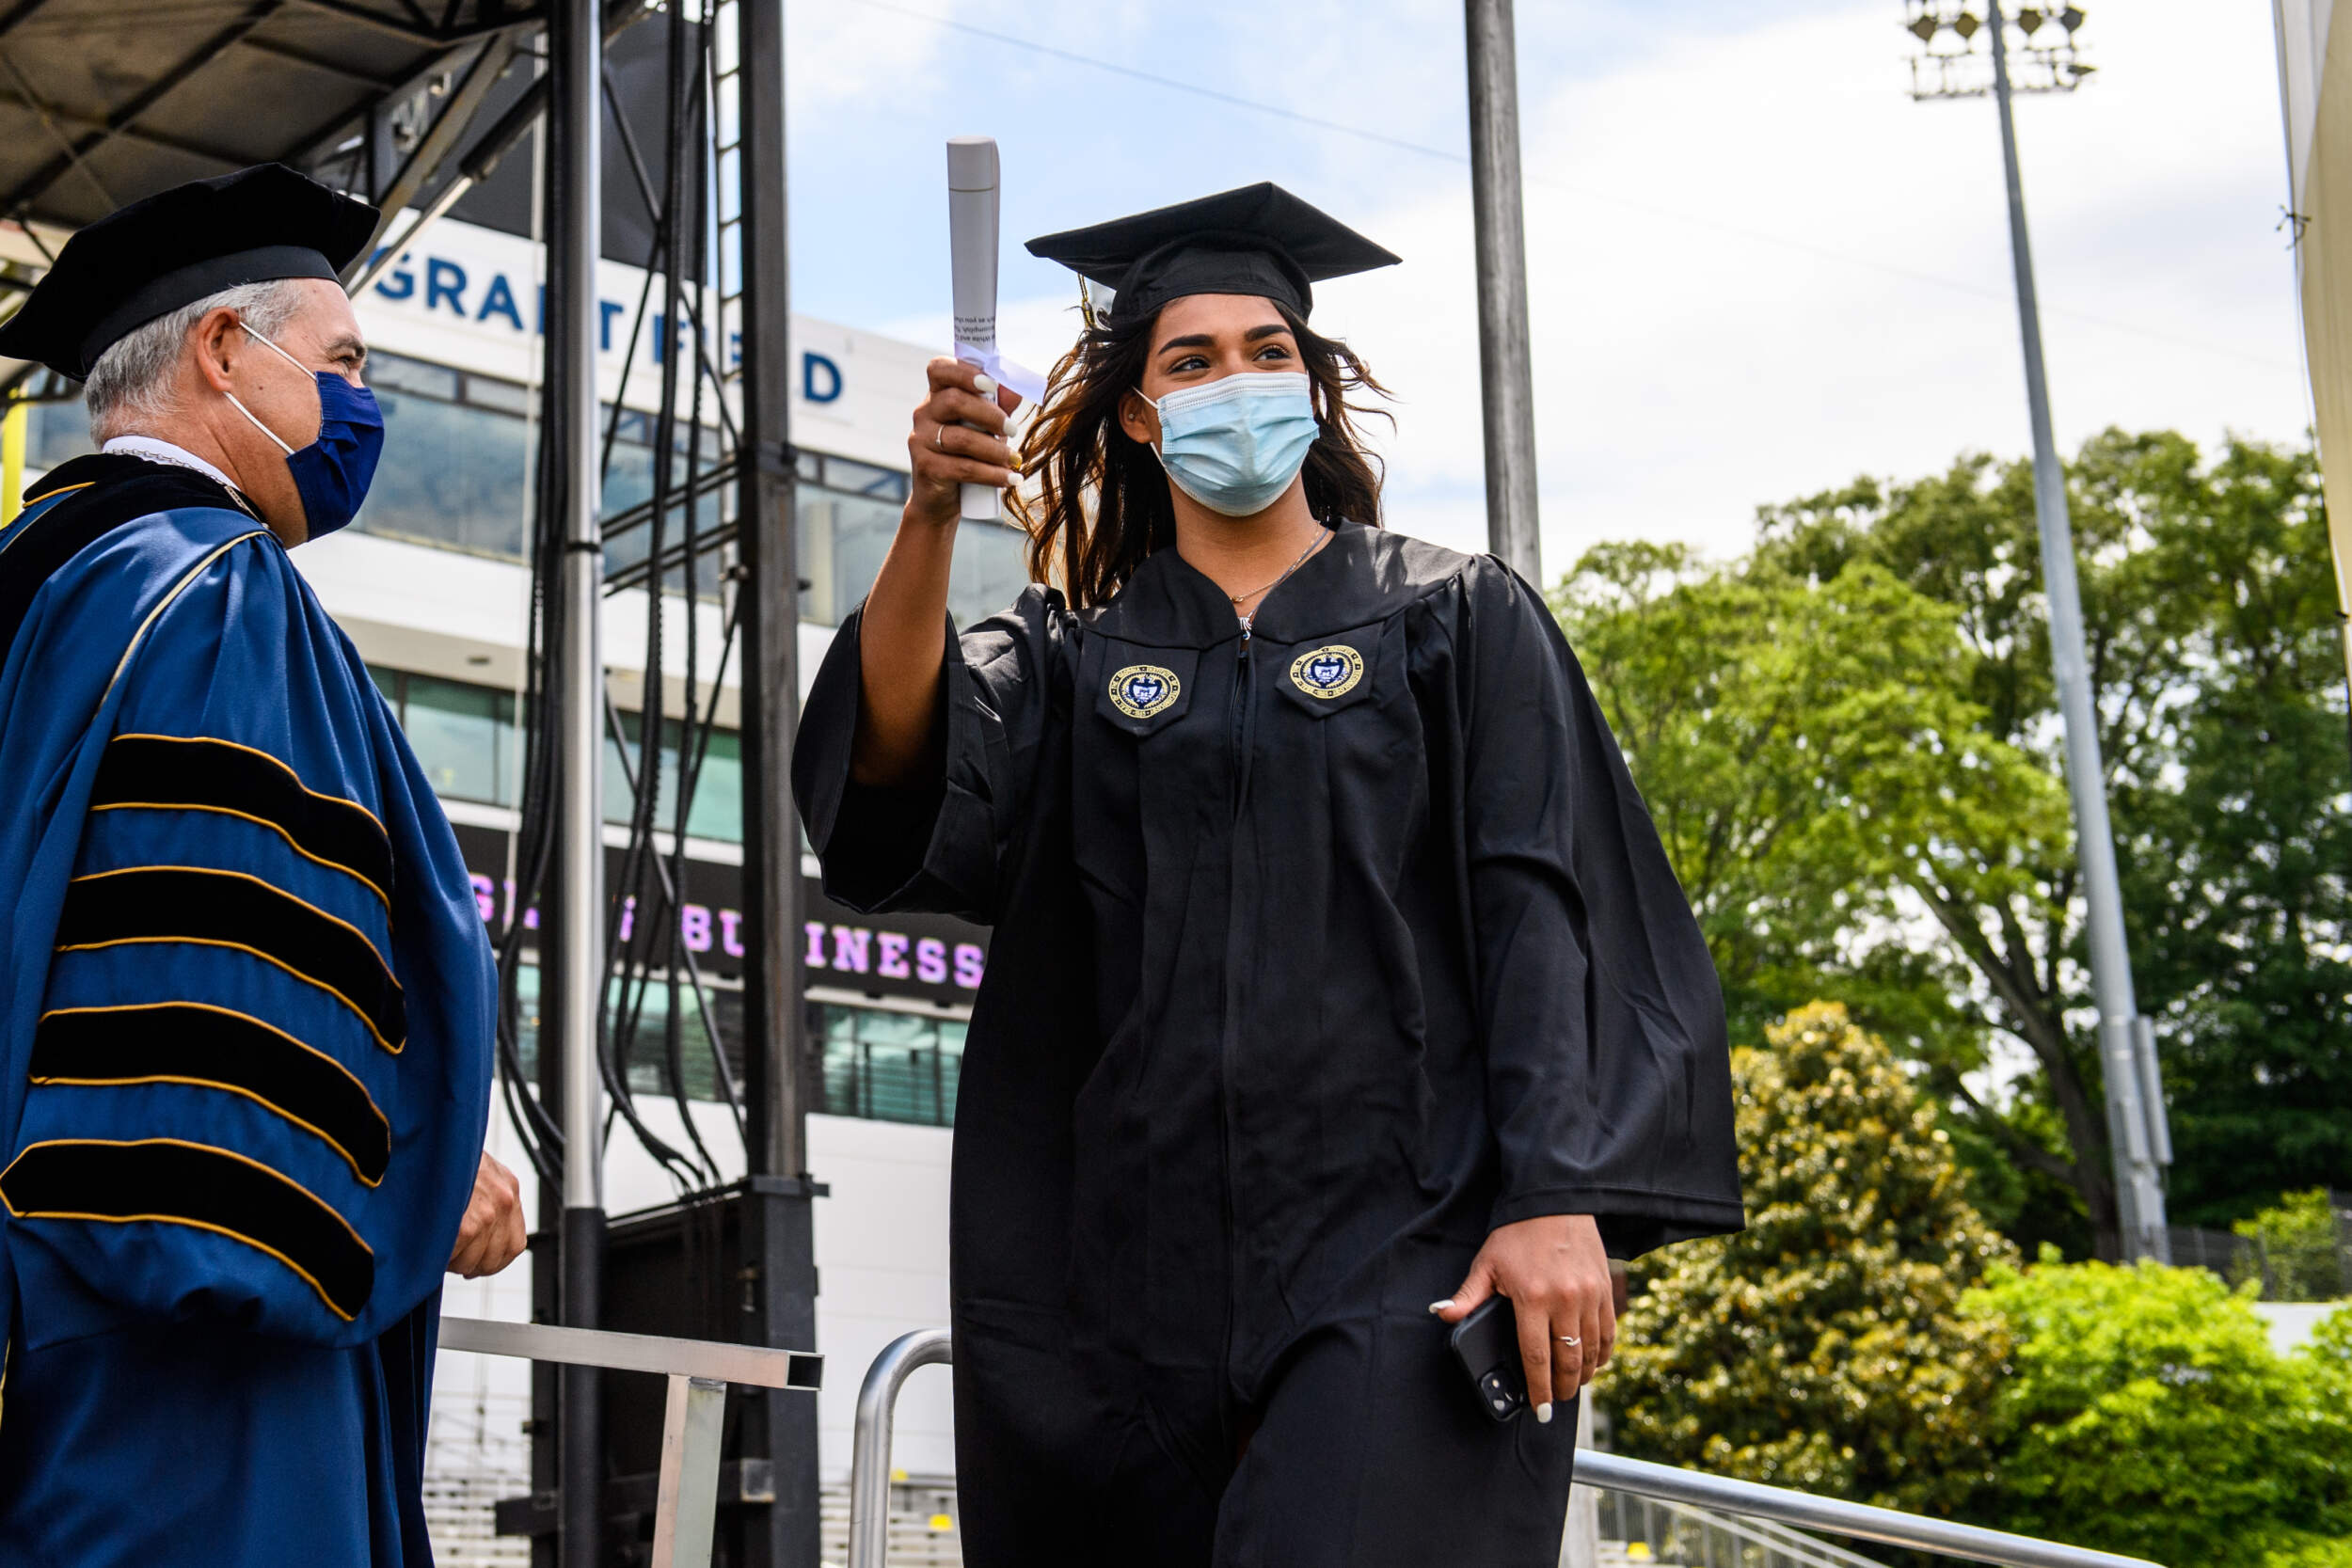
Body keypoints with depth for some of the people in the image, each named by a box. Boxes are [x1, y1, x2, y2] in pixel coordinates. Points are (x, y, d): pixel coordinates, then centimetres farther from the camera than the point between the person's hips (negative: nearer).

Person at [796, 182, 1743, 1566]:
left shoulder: (1455, 617, 10)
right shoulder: (1072, 654, 15)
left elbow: (1540, 914, 1)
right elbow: (901, 771, -5)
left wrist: (1558, 1201, -12)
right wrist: (932, 516, -21)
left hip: (1400, 1238, -3)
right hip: (1150, 1269, 3)